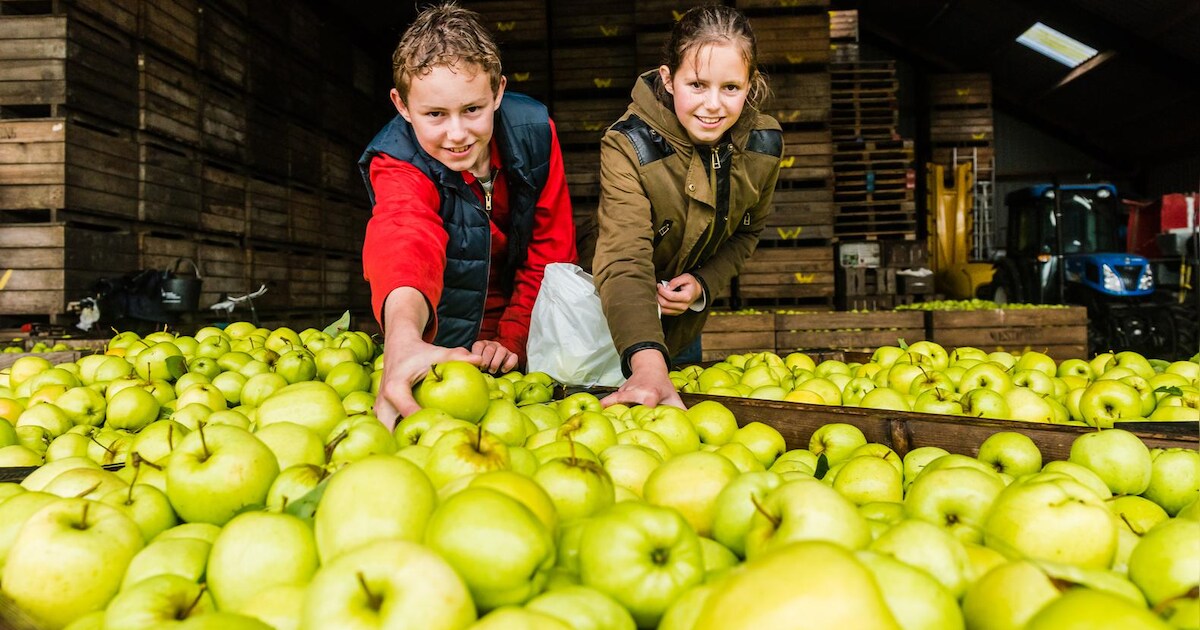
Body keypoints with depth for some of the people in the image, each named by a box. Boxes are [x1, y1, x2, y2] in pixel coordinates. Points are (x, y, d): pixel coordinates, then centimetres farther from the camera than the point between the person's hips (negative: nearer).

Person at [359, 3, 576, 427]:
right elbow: (406, 240, -47)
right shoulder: (395, 162, -24)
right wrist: (404, 337, -66)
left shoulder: (533, 131, -15)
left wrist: (513, 337, -16)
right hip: (443, 341, -3)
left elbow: (552, 249, -8)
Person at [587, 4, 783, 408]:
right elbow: (625, 263, -43)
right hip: (614, 324, -4)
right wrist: (648, 364, -59)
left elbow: (746, 232, 3)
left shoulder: (764, 145, -15)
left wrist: (703, 284, -17)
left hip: (685, 322, 5)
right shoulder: (628, 148, -31)